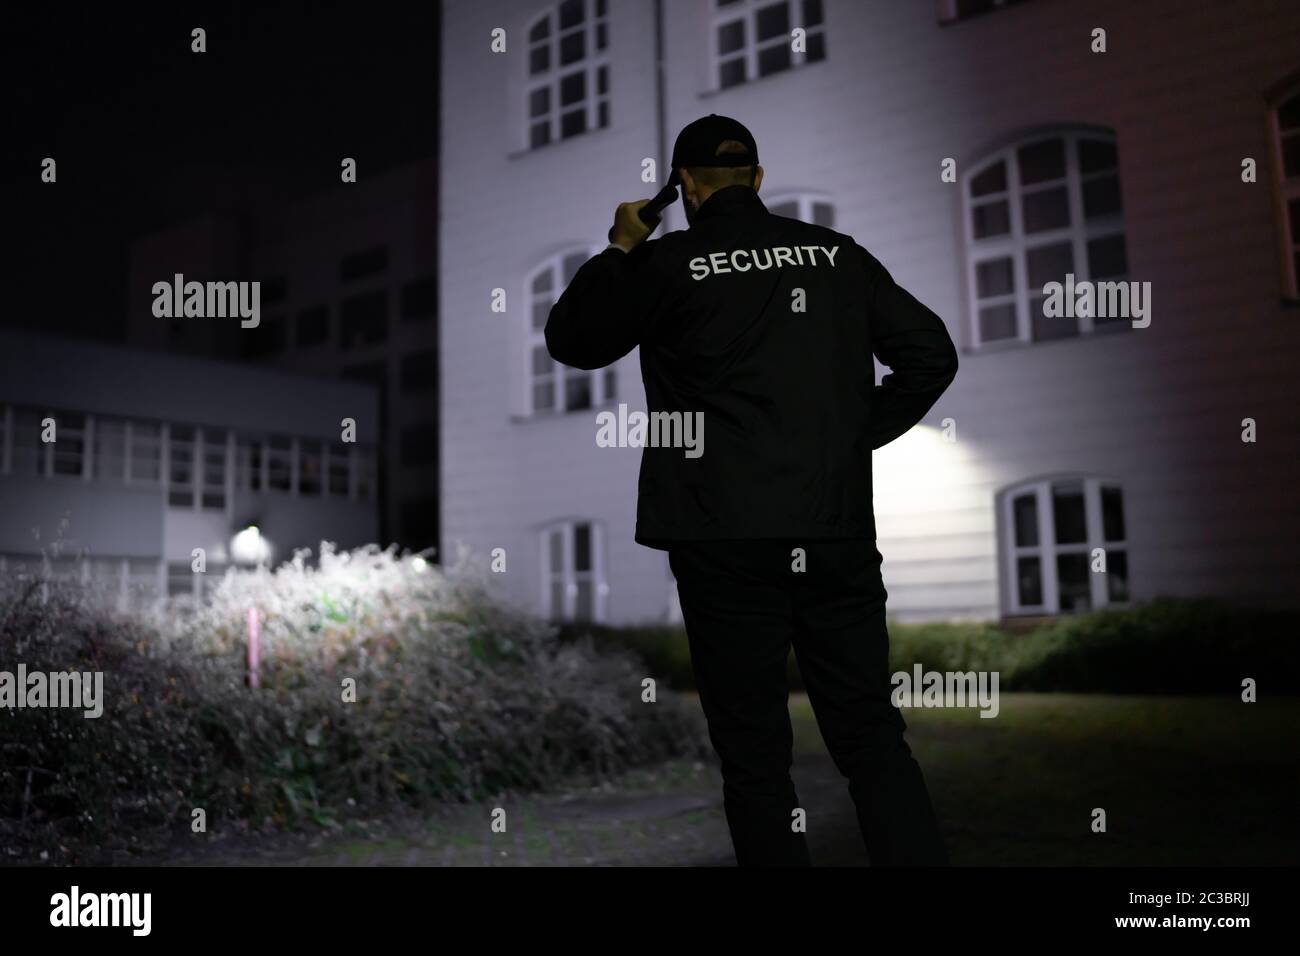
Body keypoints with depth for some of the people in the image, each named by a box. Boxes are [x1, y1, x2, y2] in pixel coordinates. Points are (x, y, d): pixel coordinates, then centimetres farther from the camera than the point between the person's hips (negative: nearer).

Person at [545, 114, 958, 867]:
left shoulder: (666, 263, -2)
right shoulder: (838, 253, 8)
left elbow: (570, 340, 10)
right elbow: (932, 354, 8)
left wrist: (621, 248, 19)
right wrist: (858, 433, 14)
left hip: (726, 544, -3)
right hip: (839, 530, 3)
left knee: (756, 755, 6)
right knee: (872, 737, 11)